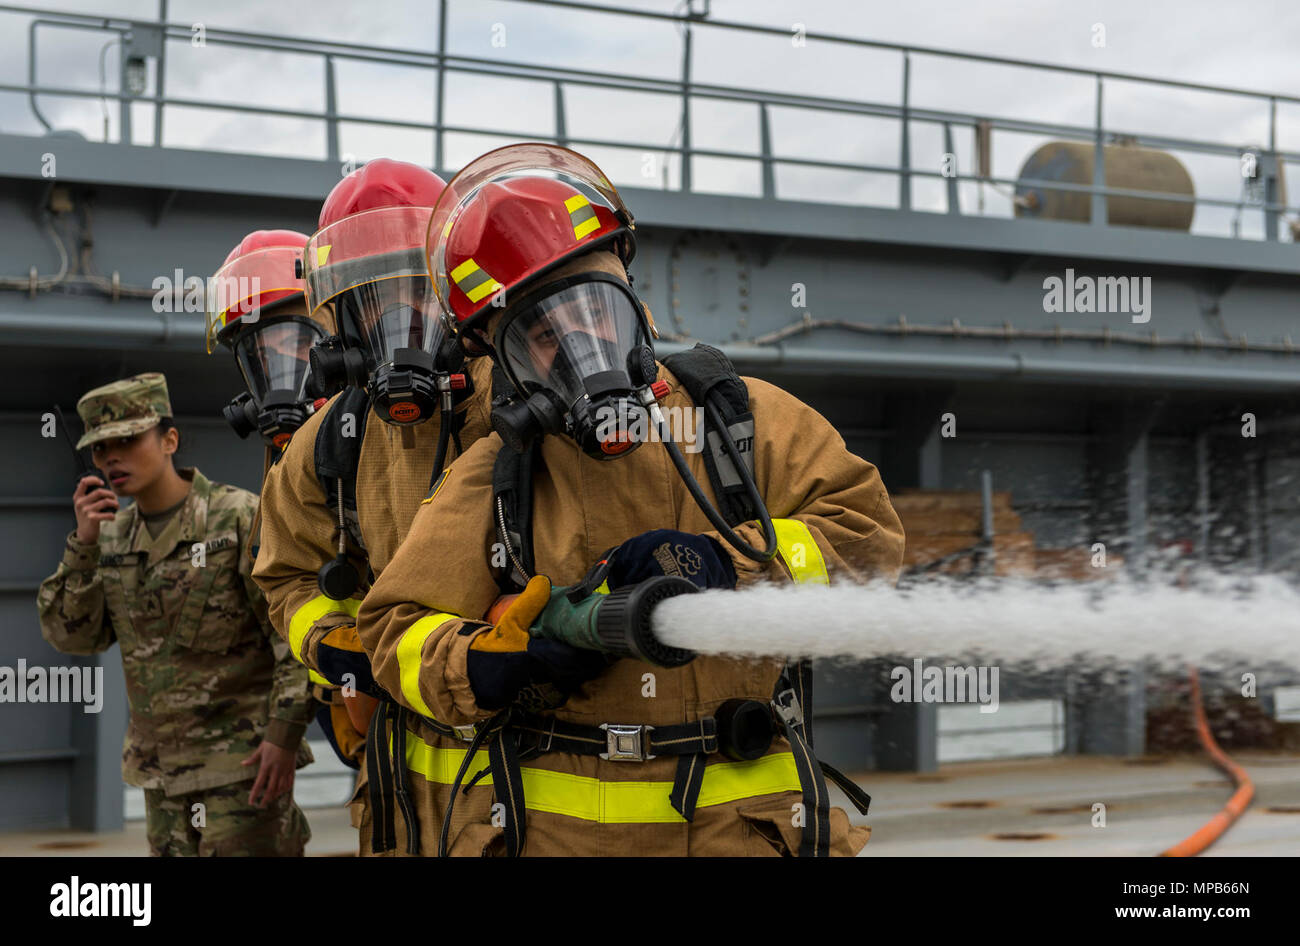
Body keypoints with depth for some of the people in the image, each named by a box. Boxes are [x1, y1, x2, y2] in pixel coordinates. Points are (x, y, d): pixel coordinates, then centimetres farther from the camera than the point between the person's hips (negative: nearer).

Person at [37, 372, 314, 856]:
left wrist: (285, 734, -17)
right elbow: (73, 635, 2)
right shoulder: (113, 535, 9)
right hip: (160, 769, 6)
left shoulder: (240, 517, -10)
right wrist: (84, 543, -9)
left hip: (242, 761, -6)